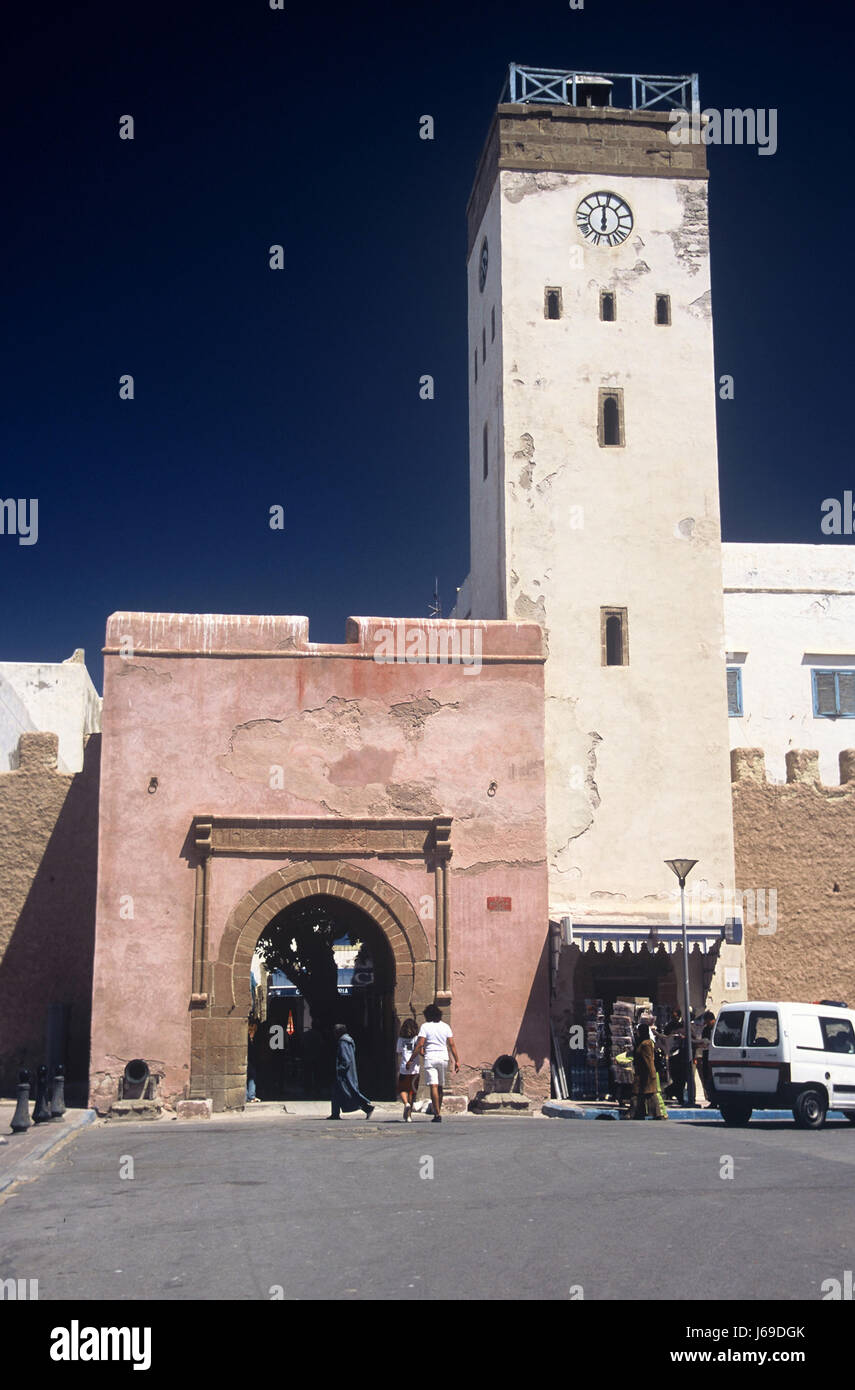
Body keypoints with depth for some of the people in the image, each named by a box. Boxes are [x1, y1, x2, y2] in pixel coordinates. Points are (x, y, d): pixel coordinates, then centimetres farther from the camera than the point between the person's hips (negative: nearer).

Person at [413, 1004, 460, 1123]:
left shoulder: (425, 1026, -3)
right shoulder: (445, 1026, 7)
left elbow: (420, 1044, -10)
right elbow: (451, 1044, 5)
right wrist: (457, 1061, 7)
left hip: (430, 1058, -4)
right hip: (443, 1057, 4)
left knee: (434, 1086, -8)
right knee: (440, 1086, 15)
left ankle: (437, 1114, -15)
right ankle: (438, 1112, 20)